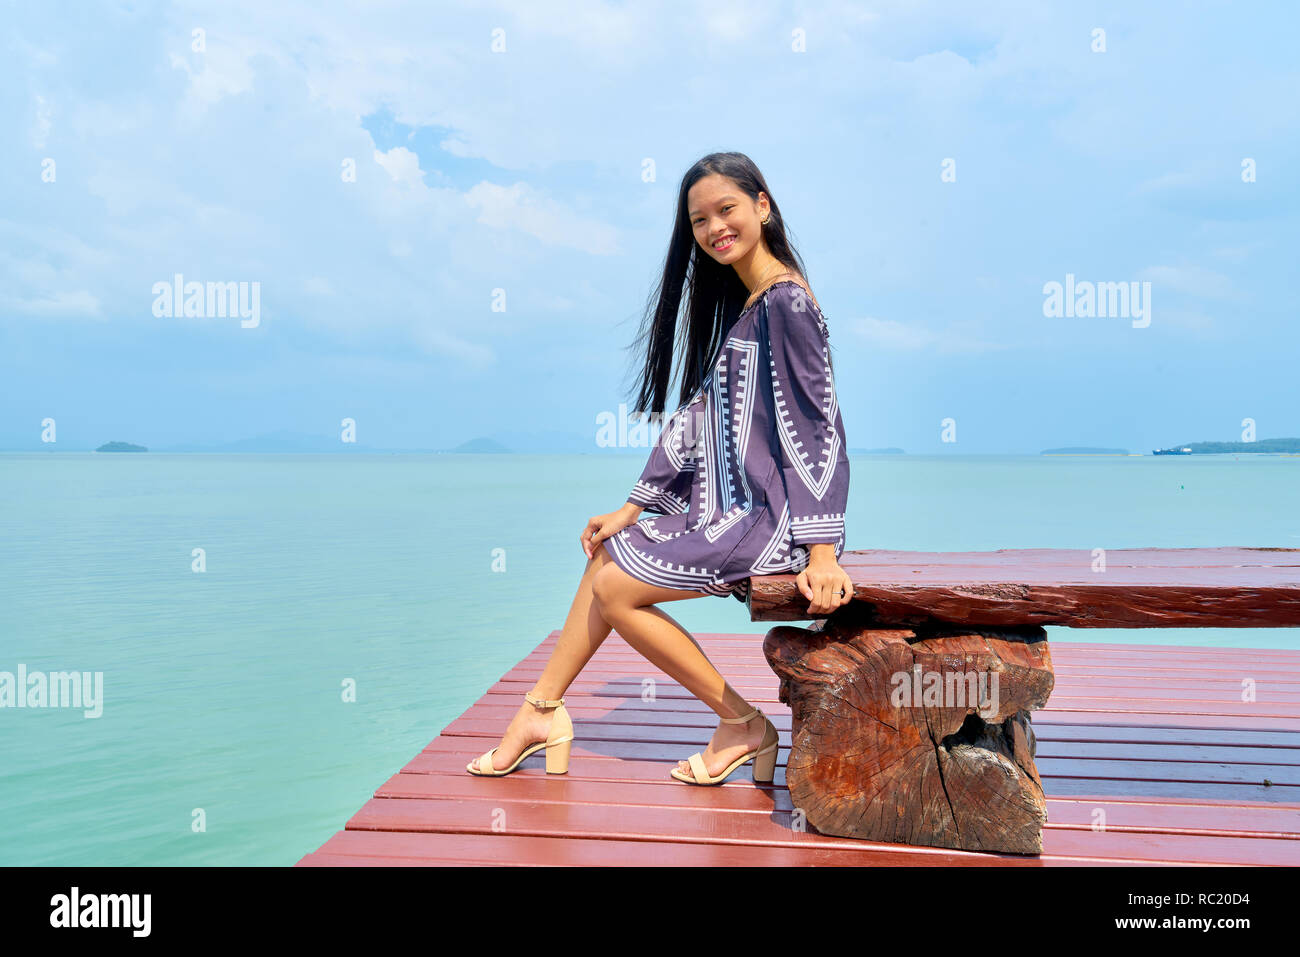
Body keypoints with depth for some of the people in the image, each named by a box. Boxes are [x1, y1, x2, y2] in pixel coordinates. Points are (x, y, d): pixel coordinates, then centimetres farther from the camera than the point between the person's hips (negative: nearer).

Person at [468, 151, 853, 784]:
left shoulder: (787, 302, -15)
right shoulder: (738, 303, 14)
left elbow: (819, 423, -21)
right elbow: (699, 412, 15)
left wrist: (822, 553, -26)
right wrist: (633, 508, 13)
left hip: (775, 518, -10)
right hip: (737, 504, 10)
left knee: (616, 586, -10)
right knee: (610, 551, 12)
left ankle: (743, 725, 0)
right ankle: (543, 710, 17)